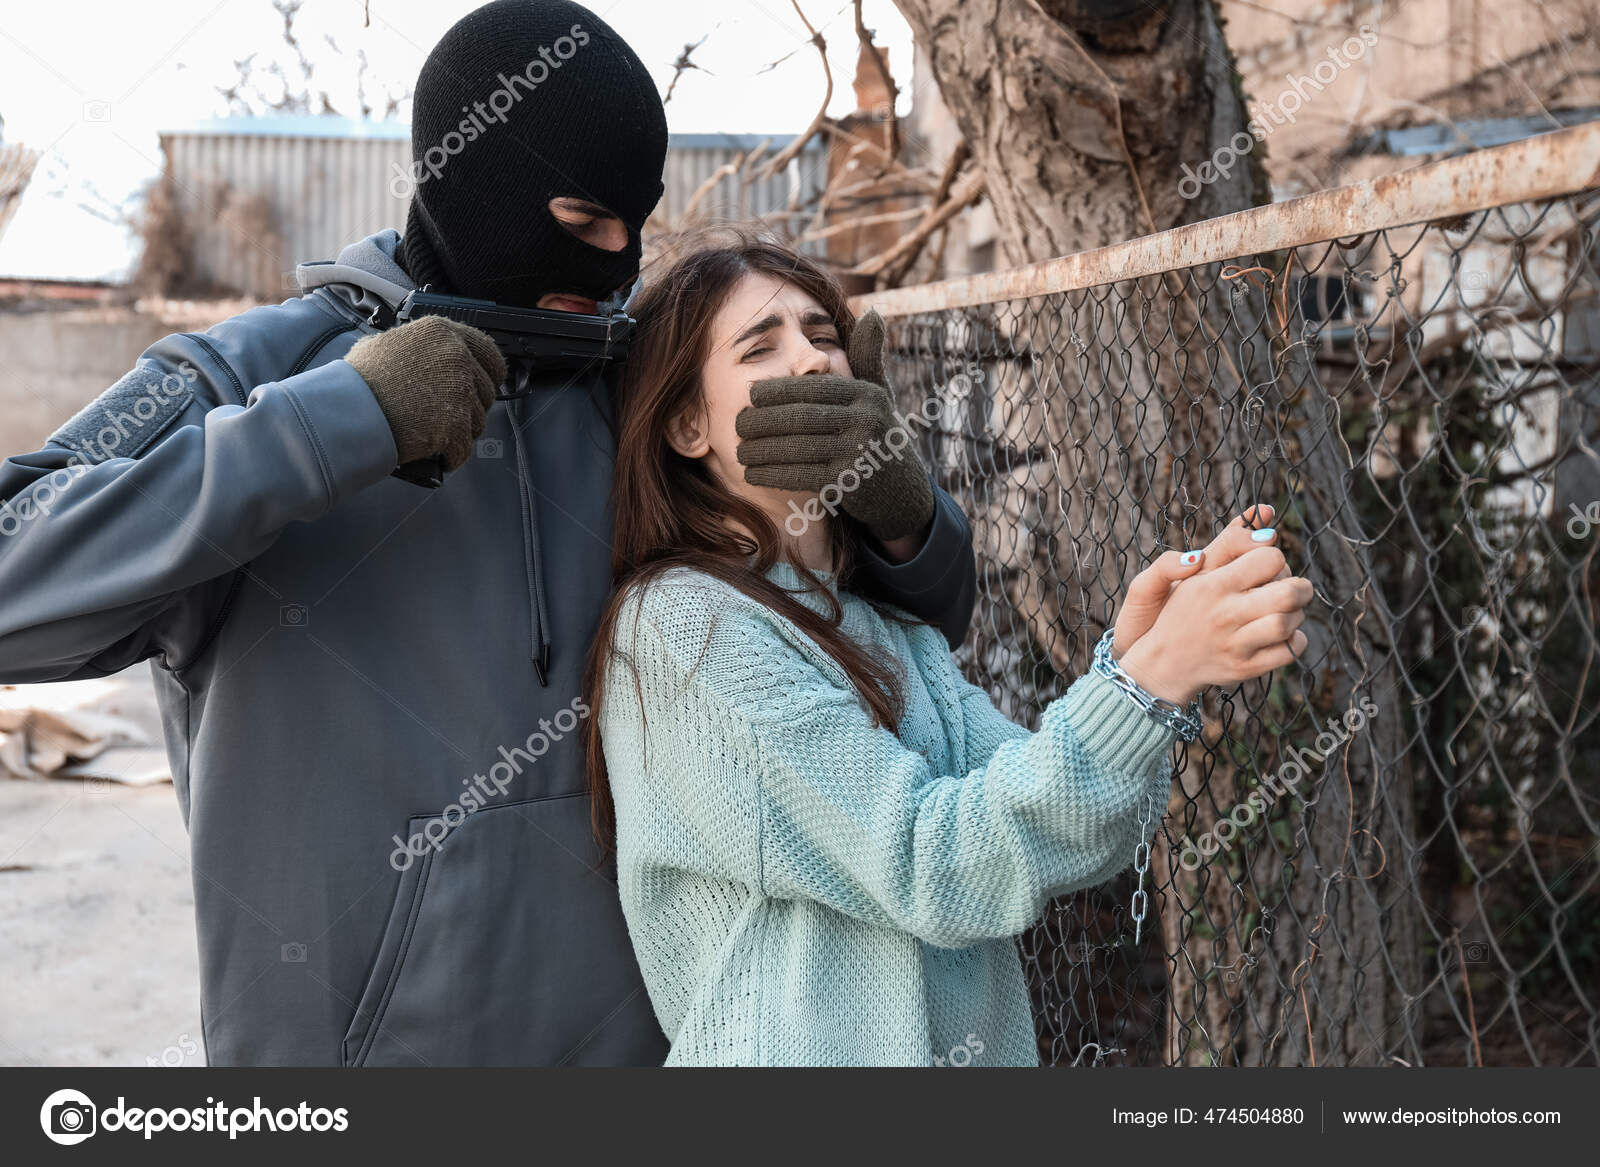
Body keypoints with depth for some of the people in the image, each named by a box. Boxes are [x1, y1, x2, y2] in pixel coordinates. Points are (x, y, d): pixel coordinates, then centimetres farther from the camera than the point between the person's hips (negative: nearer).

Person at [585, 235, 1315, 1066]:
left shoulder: (888, 621, 11)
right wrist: (1152, 679, -21)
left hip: (978, 1041, 5)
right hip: (794, 1049, -5)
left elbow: (1058, 826, 2)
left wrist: (1133, 659, -13)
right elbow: (925, 864, -15)